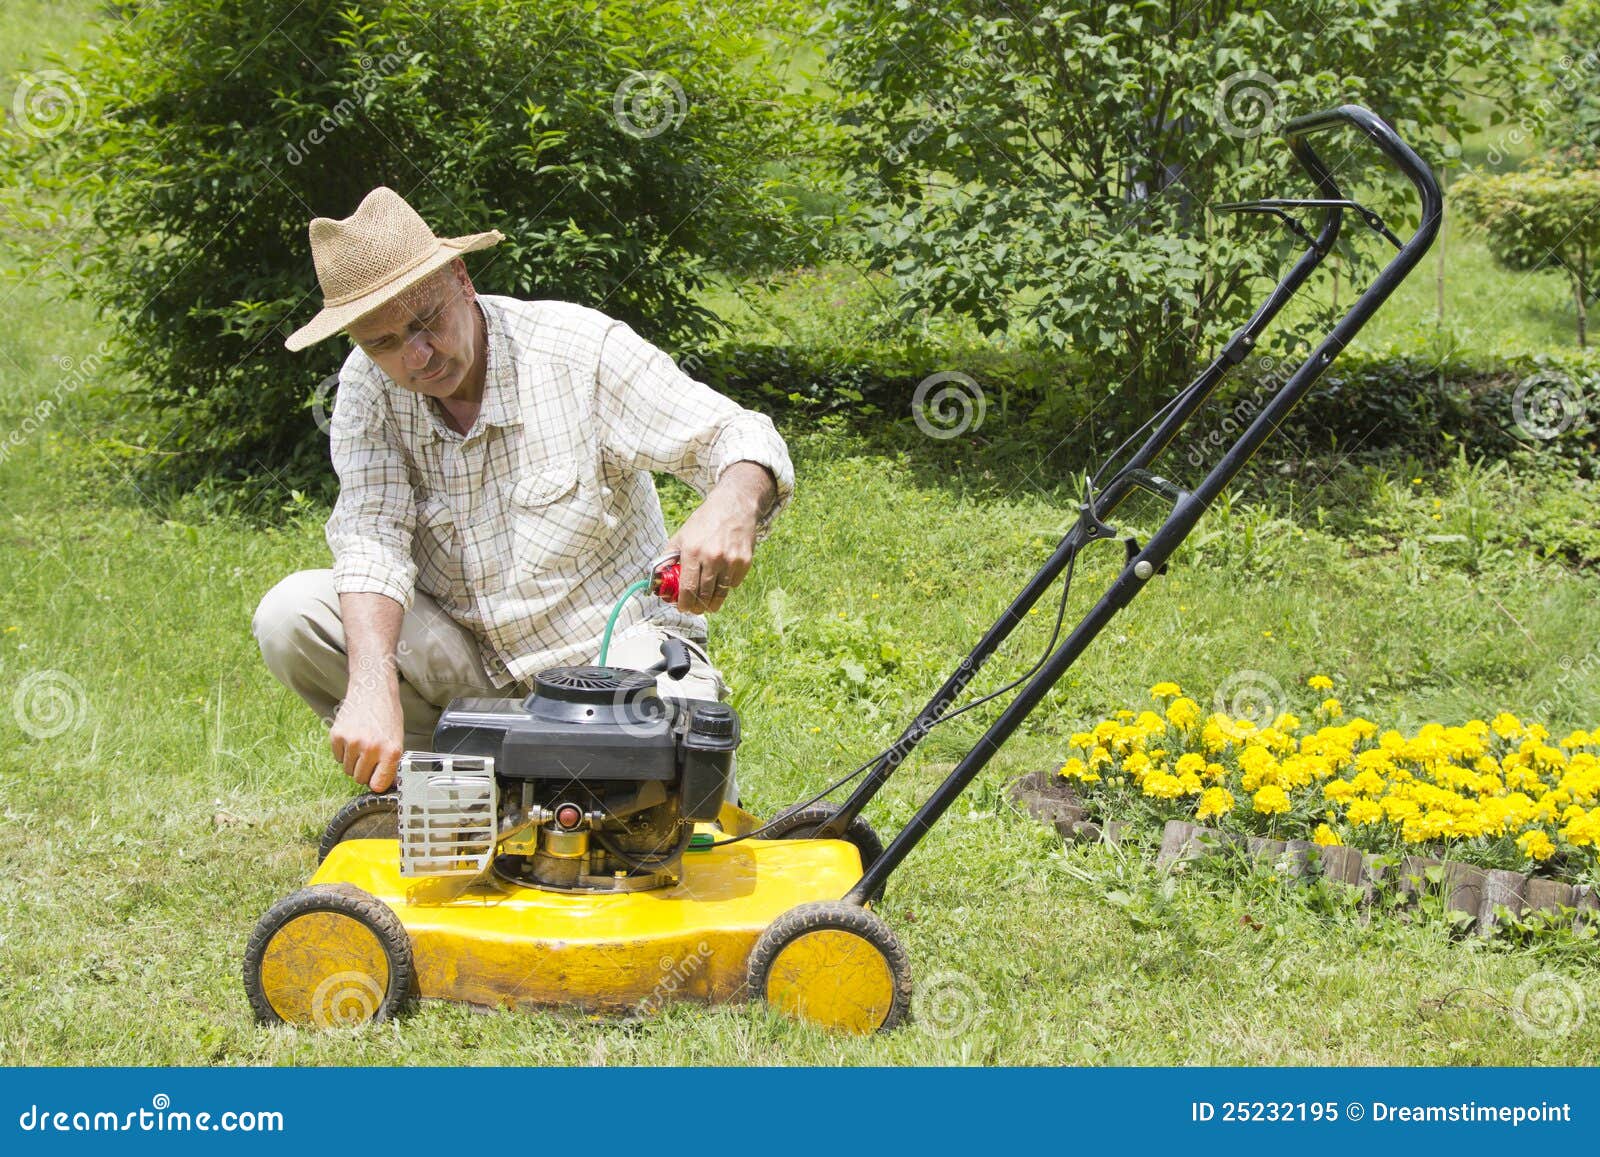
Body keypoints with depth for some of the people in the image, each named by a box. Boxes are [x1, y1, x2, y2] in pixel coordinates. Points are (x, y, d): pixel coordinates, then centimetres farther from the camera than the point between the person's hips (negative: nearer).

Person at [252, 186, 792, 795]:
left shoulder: (582, 349, -15)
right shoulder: (368, 387, -7)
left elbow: (743, 440, -16)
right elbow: (373, 537, -19)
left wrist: (730, 505, -42)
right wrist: (373, 683, -38)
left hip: (612, 648, -3)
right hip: (469, 658, 3)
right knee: (291, 615, -18)